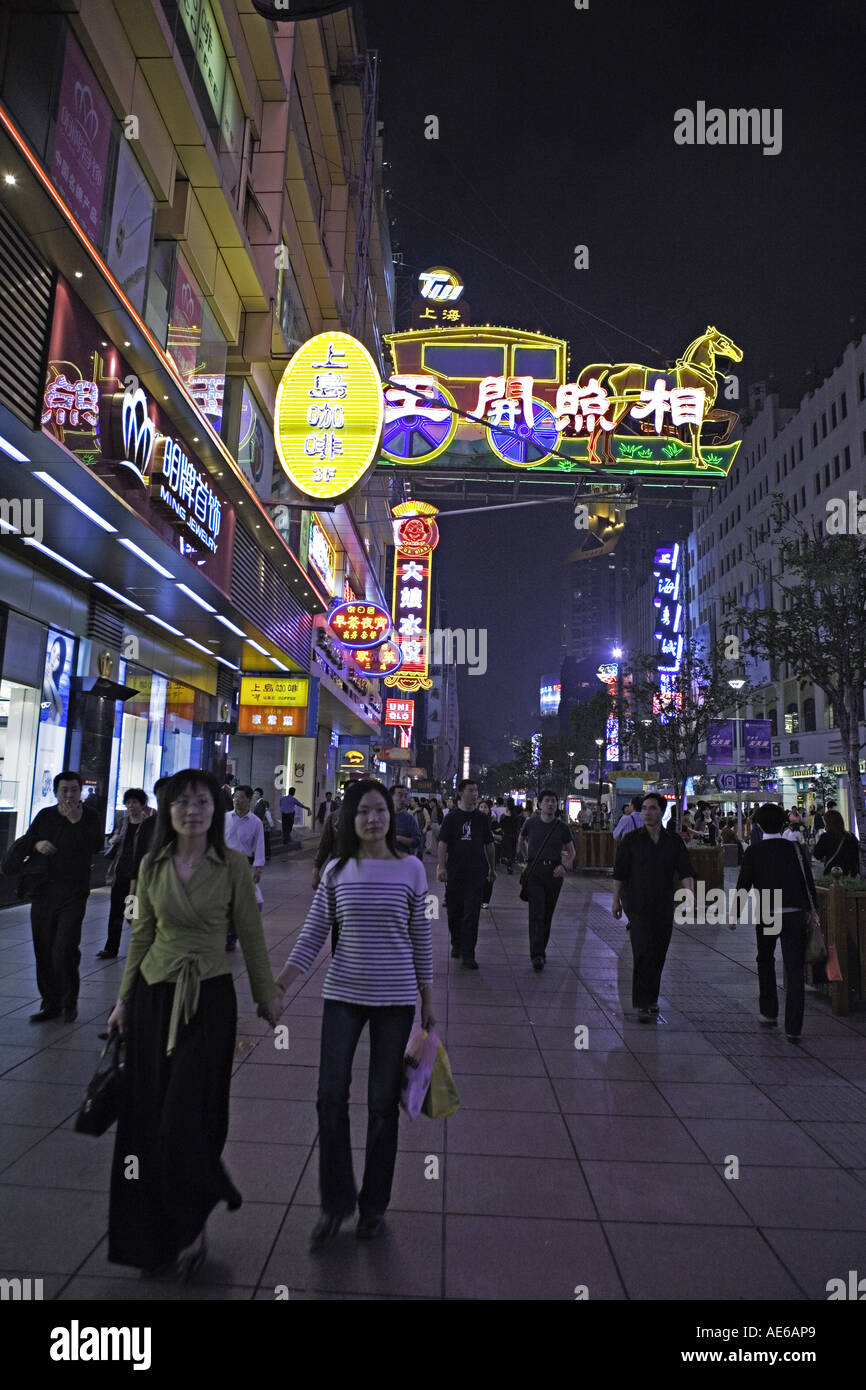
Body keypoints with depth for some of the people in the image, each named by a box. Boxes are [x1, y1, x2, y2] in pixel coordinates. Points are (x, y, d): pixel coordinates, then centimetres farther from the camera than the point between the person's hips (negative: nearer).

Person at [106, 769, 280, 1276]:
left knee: (186, 1118, -3)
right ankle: (155, 1233, 35)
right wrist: (124, 998, 12)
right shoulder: (152, 866, 1)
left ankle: (193, 1225, 26)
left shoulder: (233, 865, -9)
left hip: (210, 998, -4)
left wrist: (267, 995, 4)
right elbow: (143, 934, 9)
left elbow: (251, 935, -3)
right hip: (155, 994, 4)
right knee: (149, 1115, 12)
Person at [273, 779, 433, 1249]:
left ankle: (374, 1204, 30)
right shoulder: (337, 870, -1)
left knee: (383, 1103, 10)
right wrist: (276, 987, -9)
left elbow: (420, 937, 3)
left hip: (395, 998, -1)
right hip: (343, 995, 1)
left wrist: (427, 998, 6)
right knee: (331, 1096, 0)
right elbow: (313, 934, -1)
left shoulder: (410, 869, -3)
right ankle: (335, 1202, 23)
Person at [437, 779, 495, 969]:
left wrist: (492, 868, 18)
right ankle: (456, 944, 32)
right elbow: (442, 843, -5)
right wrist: (441, 866, -15)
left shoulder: (482, 818, 7)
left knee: (472, 914, -4)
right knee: (454, 911, 10)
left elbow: (488, 845, 16)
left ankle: (468, 955, 0)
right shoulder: (451, 817, -1)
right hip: (455, 873, -1)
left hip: (477, 873, 1)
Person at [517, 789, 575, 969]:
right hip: (535, 873, -2)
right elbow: (521, 841, 20)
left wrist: (564, 866, -7)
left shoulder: (562, 828, 2)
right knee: (536, 913, -10)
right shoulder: (531, 824, 1)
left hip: (554, 873, 2)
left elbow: (571, 851, 11)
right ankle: (537, 955, -11)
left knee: (548, 914, 11)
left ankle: (541, 949, 25)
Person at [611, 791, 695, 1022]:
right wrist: (616, 899, 2)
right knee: (644, 952, -12)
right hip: (637, 905, -3)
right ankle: (642, 1004, -6)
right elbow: (619, 872, 2)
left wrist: (691, 892, -20)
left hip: (664, 907, 3)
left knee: (659, 955, 11)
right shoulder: (631, 840, -3)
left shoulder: (674, 841, 3)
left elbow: (685, 870, -3)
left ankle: (651, 998, 28)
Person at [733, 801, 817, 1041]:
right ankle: (793, 1029, 3)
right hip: (795, 916, 1)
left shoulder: (753, 852, -5)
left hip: (766, 916, 0)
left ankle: (769, 1014, 28)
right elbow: (808, 882, 0)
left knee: (765, 962, 22)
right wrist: (813, 911, 10)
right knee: (795, 970, 4)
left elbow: (743, 885, -5)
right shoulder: (795, 849, -2)